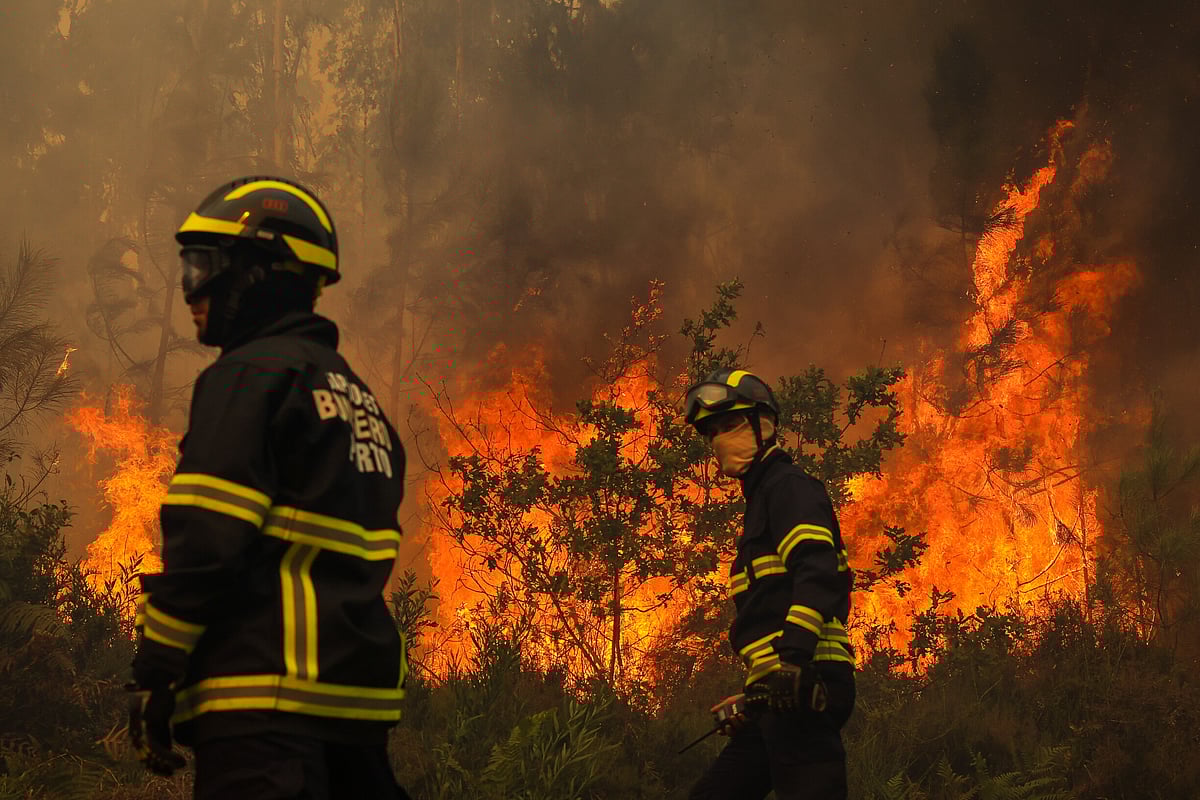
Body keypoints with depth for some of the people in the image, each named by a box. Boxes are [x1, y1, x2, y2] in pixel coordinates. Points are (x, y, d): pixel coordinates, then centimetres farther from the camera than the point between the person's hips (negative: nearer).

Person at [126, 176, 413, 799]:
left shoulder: (252, 374, -5)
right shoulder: (359, 401, 22)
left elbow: (206, 540, -14)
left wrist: (153, 673, -10)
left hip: (269, 703, -9)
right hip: (359, 695, 9)